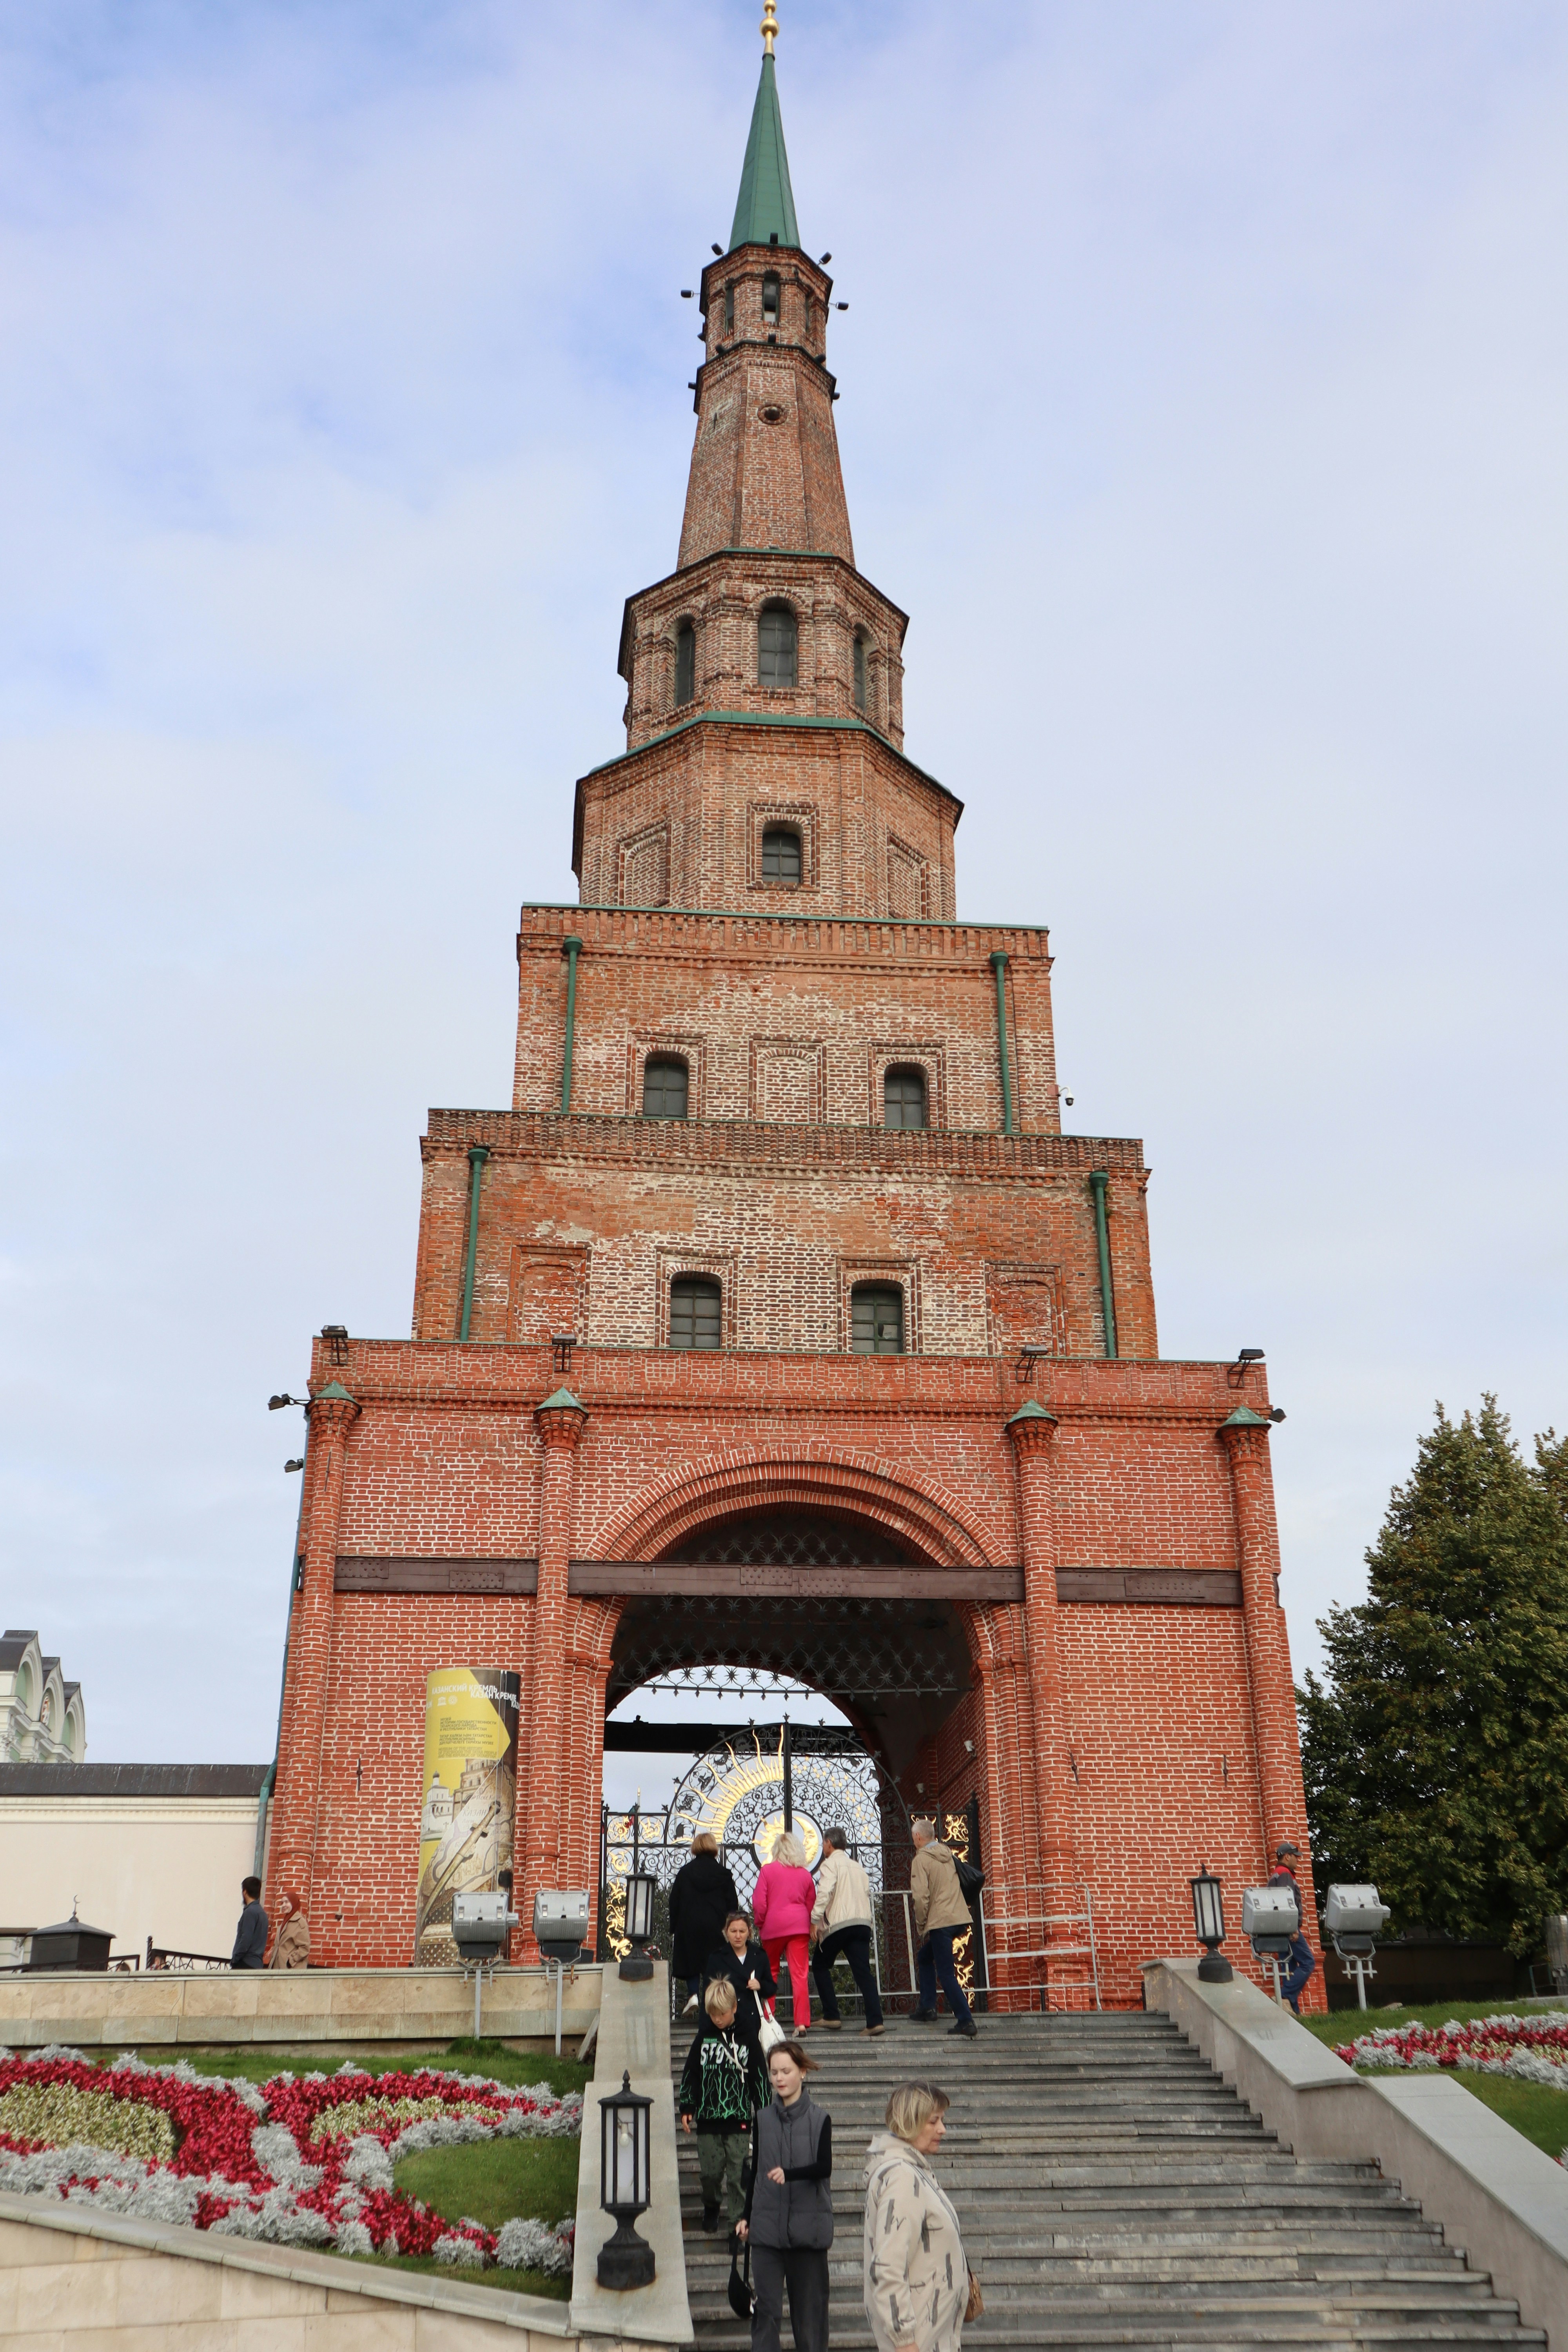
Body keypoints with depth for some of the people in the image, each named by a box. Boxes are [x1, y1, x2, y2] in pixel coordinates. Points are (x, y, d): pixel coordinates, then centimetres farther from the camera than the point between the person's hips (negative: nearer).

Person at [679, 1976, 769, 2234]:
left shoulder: (747, 2039, -3)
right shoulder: (704, 2037, 3)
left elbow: (760, 2077, 2)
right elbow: (690, 2073, 10)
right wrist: (686, 2108, 7)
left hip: (738, 2118, -2)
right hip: (707, 2116, 2)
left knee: (737, 2173, -2)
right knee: (710, 2171, 7)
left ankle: (738, 2222, 8)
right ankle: (711, 2206, 34)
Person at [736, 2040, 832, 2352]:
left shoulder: (819, 2119, -4)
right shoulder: (763, 2119, 4)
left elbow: (824, 2167, -16)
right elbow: (755, 2172, 12)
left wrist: (789, 2174, -31)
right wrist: (746, 2216, 10)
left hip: (809, 2227, -2)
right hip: (767, 2225, 2)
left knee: (809, 2303, 5)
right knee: (766, 2306, -1)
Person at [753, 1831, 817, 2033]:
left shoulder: (767, 1870, -3)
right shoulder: (805, 1874, 5)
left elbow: (759, 1903, -5)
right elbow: (811, 1905, 9)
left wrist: (760, 1924, 10)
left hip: (774, 1925, -1)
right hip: (800, 1926, 1)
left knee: (770, 1973, 15)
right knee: (800, 1975, -1)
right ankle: (802, 2022, -9)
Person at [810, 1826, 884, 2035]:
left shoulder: (831, 1863, -1)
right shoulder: (857, 1866, 23)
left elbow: (825, 1892, -16)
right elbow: (867, 1893, 20)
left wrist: (815, 1920, -16)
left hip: (837, 1924, -6)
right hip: (863, 1922, 6)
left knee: (820, 1966, 13)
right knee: (864, 1972, -1)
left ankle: (831, 2016, 8)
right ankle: (875, 2021, -14)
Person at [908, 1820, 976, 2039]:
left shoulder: (921, 1860, -8)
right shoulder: (947, 1855, 13)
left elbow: (921, 1898, -16)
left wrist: (921, 1928, -4)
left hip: (941, 1921, -8)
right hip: (959, 1918, 8)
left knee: (946, 1973, -3)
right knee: (926, 1956, 24)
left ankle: (966, 2023, -7)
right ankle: (927, 2007, 23)